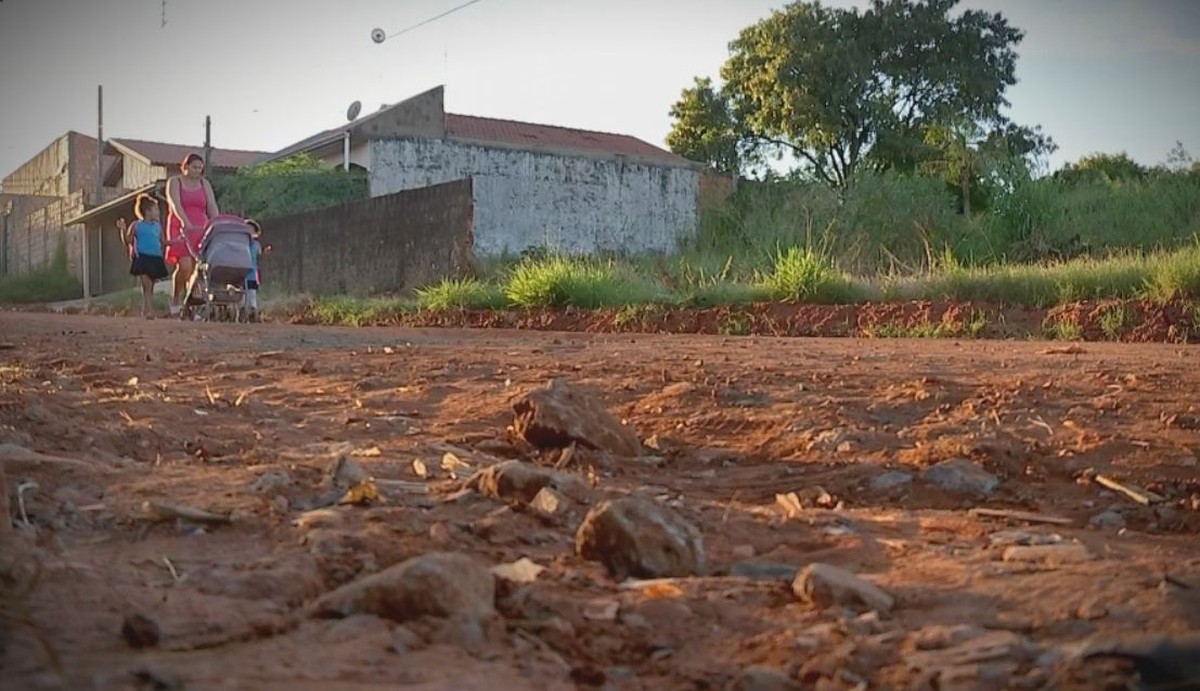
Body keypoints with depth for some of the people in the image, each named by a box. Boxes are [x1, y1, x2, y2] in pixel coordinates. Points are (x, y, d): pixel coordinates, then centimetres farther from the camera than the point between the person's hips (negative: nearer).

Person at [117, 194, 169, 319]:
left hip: (156, 258, 5)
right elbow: (128, 241, 2)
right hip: (142, 258, -5)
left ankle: (145, 311, 15)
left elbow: (164, 242, 18)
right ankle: (150, 311, -18)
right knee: (147, 285, -12)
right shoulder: (137, 225, 1)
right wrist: (123, 229, -12)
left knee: (150, 287, 8)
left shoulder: (158, 226, 13)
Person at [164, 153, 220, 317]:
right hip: (181, 229, -4)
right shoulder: (174, 182, 4)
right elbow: (175, 204, -13)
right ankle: (176, 299, 0)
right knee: (185, 265, -19)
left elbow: (212, 208, 5)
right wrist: (185, 222, -31)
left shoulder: (204, 184, 16)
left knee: (197, 268, -6)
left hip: (201, 230, 4)